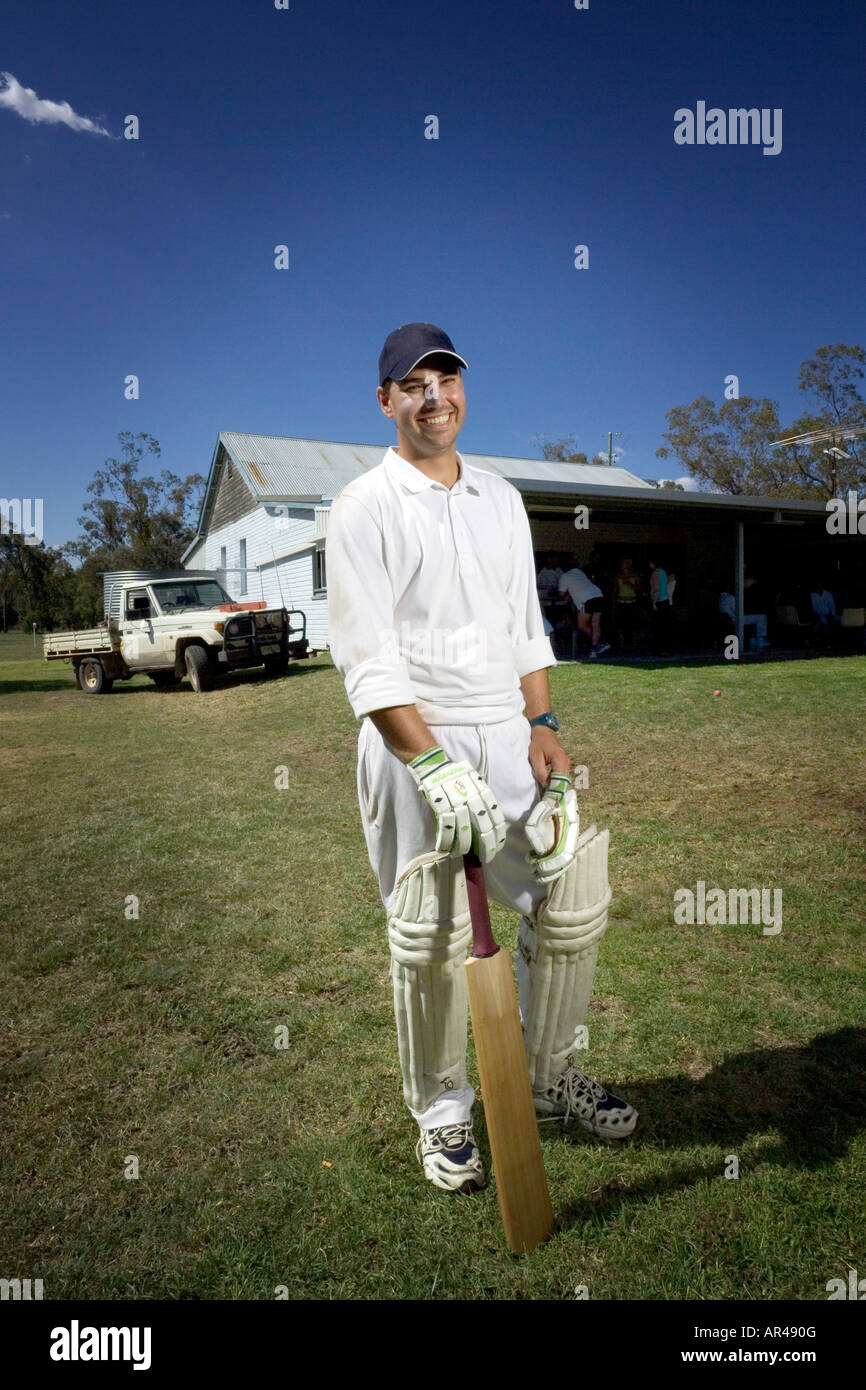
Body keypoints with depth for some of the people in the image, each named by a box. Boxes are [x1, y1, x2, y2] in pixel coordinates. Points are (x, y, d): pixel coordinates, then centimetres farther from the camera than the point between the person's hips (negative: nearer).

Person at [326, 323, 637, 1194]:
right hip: (410, 742, -5)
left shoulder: (501, 498, 15)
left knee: (574, 902, 8)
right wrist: (437, 767, -22)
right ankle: (441, 1114, 27)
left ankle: (548, 1075, 32)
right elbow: (366, 660, -13)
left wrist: (541, 723, 4)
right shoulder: (364, 507, -4)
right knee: (428, 944, 2)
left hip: (508, 738, 6)